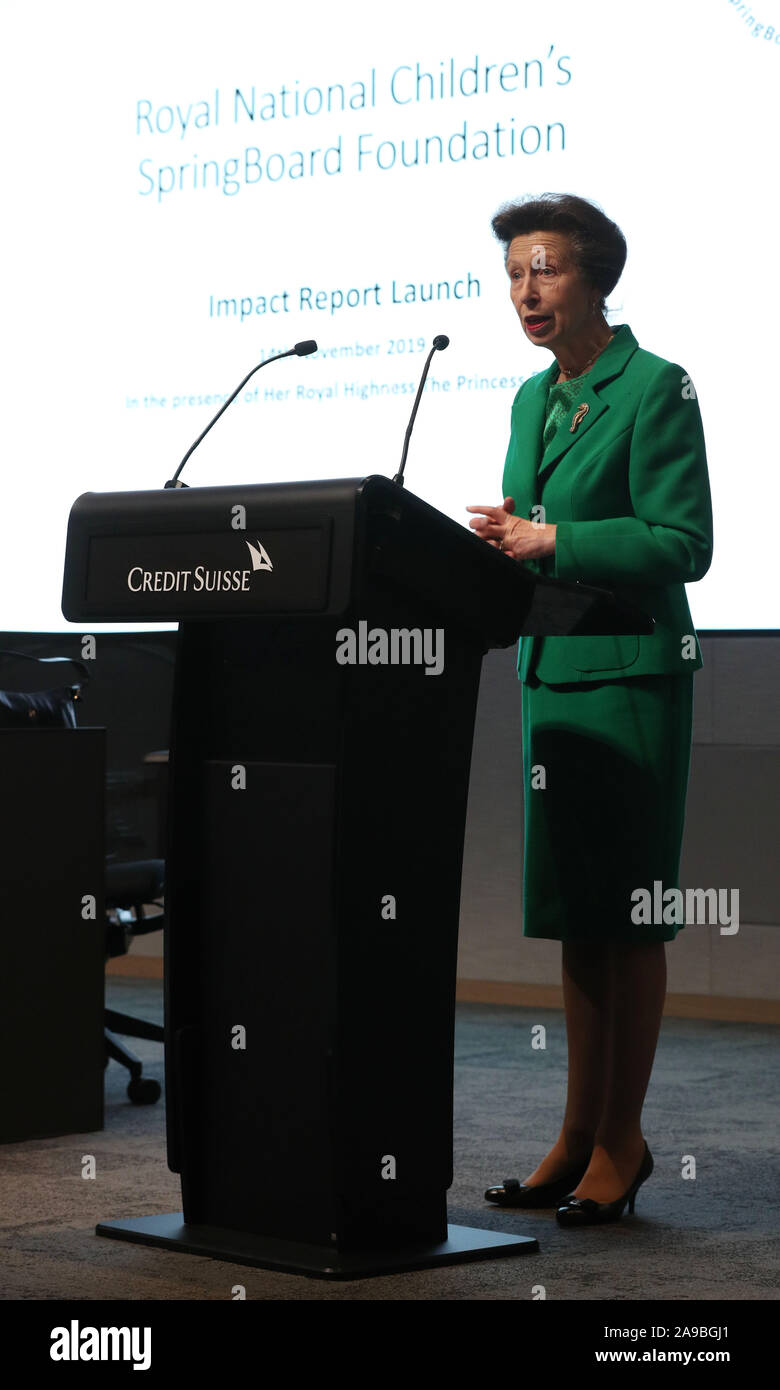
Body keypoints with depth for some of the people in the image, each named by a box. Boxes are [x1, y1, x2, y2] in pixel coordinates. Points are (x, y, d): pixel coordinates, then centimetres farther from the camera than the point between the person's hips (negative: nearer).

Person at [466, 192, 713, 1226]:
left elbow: (684, 545, -14)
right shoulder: (533, 398, 15)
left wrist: (553, 541, -17)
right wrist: (508, 533, 0)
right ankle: (581, 1132, 18)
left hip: (631, 670, -7)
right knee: (574, 916, 10)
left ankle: (621, 1142, 6)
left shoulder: (656, 389, -8)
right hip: (549, 669, 8)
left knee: (628, 915, -2)